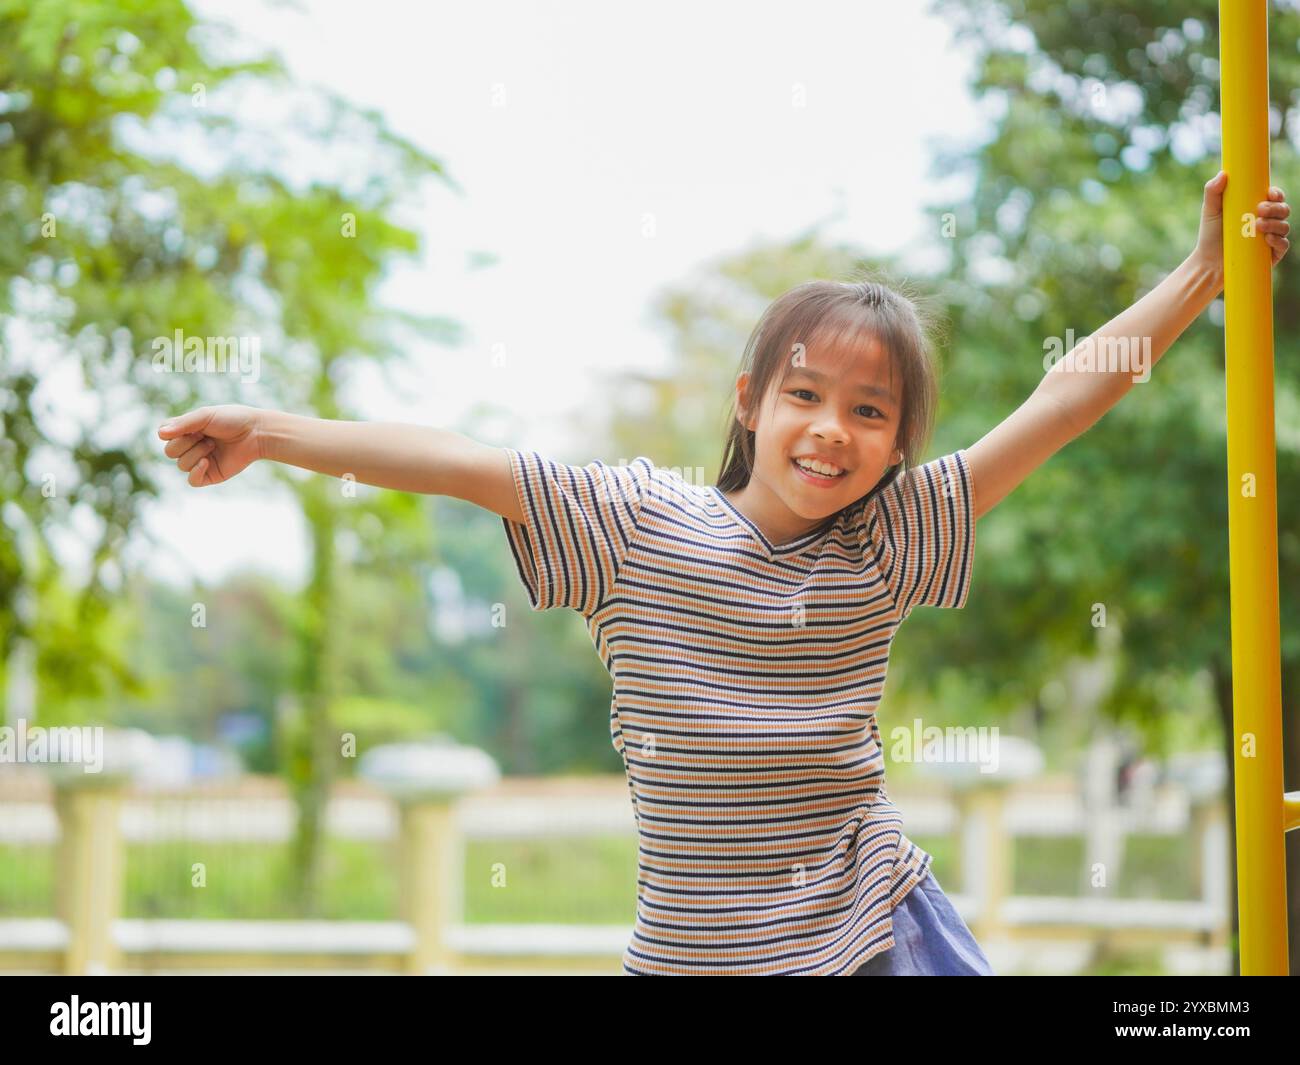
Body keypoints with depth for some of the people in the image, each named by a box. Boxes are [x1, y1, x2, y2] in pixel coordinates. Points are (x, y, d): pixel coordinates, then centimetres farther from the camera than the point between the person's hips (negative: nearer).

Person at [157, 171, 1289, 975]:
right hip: (695, 948, -1)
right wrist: (270, 432, -14)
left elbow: (1063, 401, 2)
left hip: (876, 925, 2)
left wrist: (1203, 275, 3)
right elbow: (456, 462, -10)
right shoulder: (640, 524, -5)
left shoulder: (887, 543, 0)